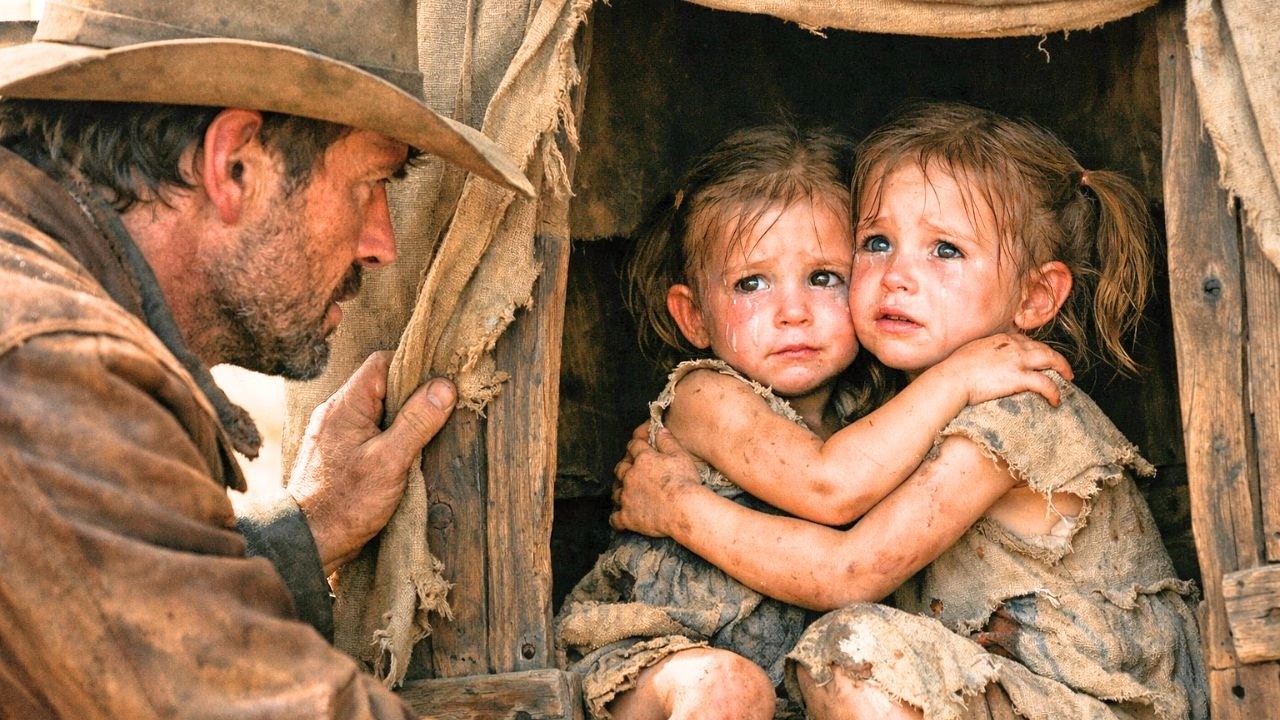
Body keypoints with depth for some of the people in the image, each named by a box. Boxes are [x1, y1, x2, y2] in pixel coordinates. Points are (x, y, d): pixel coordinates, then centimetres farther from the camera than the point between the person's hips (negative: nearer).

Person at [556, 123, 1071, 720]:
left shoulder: (858, 403, 2)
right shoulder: (707, 398, -19)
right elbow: (830, 484, -35)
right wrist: (956, 378, -30)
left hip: (788, 668, 6)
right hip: (648, 661, -6)